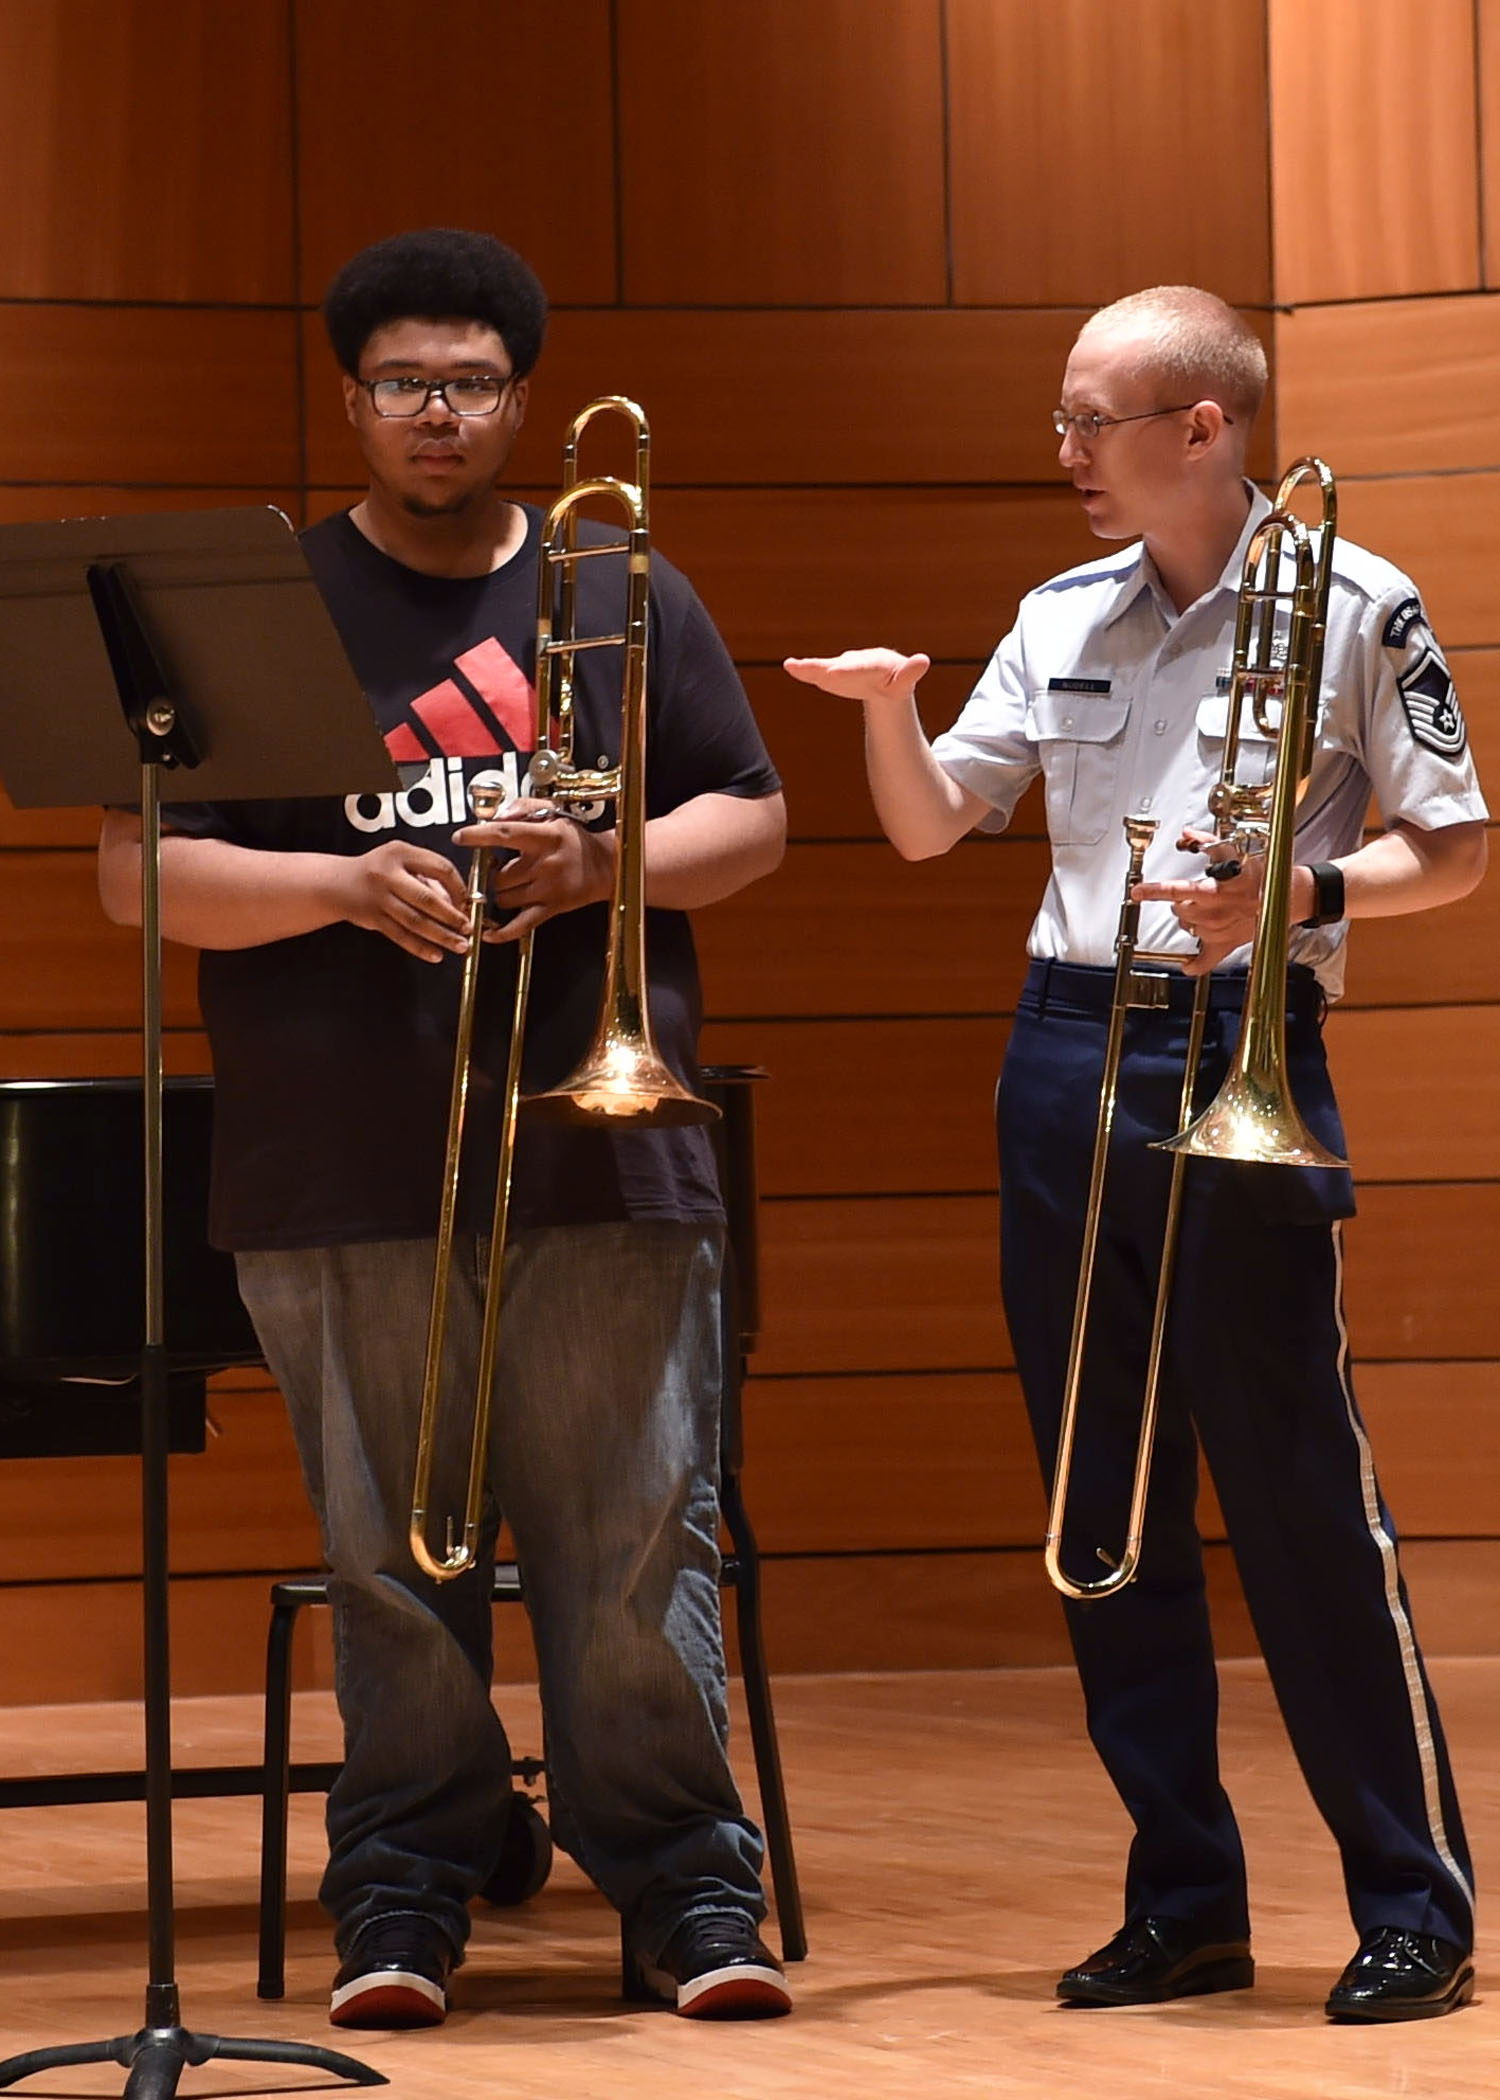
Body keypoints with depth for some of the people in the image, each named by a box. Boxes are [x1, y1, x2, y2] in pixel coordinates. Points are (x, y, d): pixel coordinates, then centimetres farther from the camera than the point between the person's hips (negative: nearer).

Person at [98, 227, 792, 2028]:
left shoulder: (624, 597, 12)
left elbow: (751, 818, 12)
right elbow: (138, 871, 1)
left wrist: (605, 865, -8)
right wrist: (347, 883, -15)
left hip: (603, 1165, 1)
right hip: (341, 1184, -1)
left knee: (639, 1549, 0)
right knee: (390, 1558, 4)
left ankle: (685, 1887, 7)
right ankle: (404, 1893, 13)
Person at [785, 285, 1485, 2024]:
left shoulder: (1354, 606, -2)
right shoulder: (1063, 619, 13)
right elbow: (931, 826, 15)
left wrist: (1303, 895, -17)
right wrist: (889, 706, -4)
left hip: (1240, 1051, -6)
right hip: (1065, 1052, 6)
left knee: (1303, 1498, -6)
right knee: (1107, 1507, 7)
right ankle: (1185, 1904, 14)